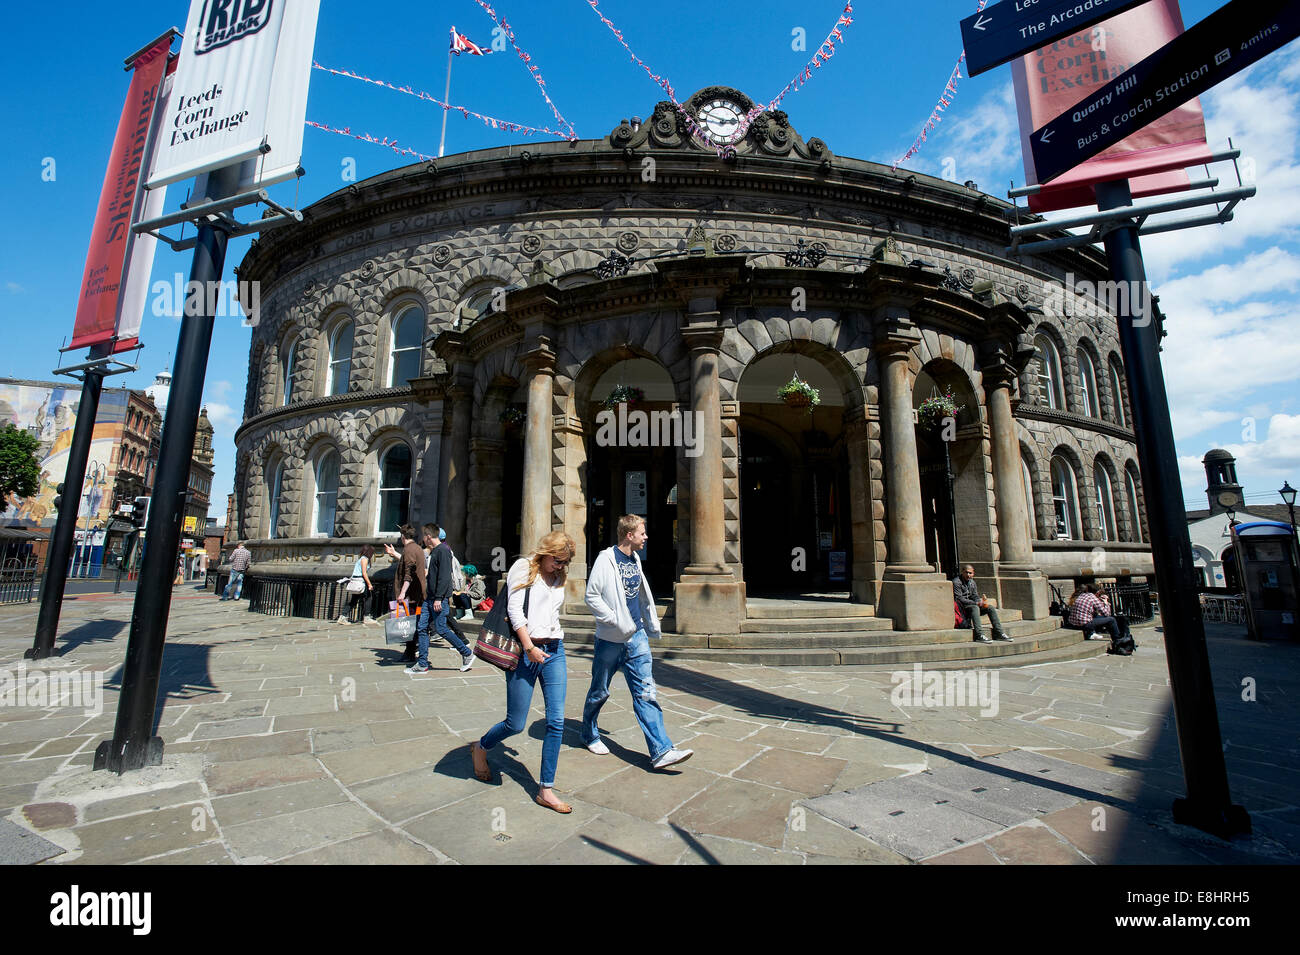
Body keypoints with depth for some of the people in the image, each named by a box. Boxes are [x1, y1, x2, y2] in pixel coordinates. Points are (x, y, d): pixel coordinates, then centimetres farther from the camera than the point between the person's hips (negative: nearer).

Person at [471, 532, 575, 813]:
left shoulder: (559, 579, 14)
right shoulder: (524, 568, -3)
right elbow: (514, 610, -10)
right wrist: (529, 647, -14)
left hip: (554, 651, 5)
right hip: (525, 650, -5)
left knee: (556, 721, 0)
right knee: (515, 724, 3)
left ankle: (546, 790, 12)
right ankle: (480, 748, 35)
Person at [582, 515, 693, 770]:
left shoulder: (635, 559, 10)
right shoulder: (606, 559, -13)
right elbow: (592, 597, -16)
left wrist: (652, 624, 22)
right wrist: (616, 620, -19)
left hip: (637, 637, 6)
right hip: (610, 639, -5)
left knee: (646, 693, 1)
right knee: (600, 692, 13)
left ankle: (661, 751, 1)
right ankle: (589, 735, 36)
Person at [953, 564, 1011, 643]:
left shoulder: (972, 582, 16)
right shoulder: (956, 582, -11)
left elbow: (975, 596, 12)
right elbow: (959, 599, -18)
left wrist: (981, 601, -13)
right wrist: (976, 603, -23)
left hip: (972, 605, 8)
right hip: (961, 608, -8)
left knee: (990, 608, -7)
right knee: (975, 607, -34)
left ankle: (999, 633, -5)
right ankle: (979, 636, -42)